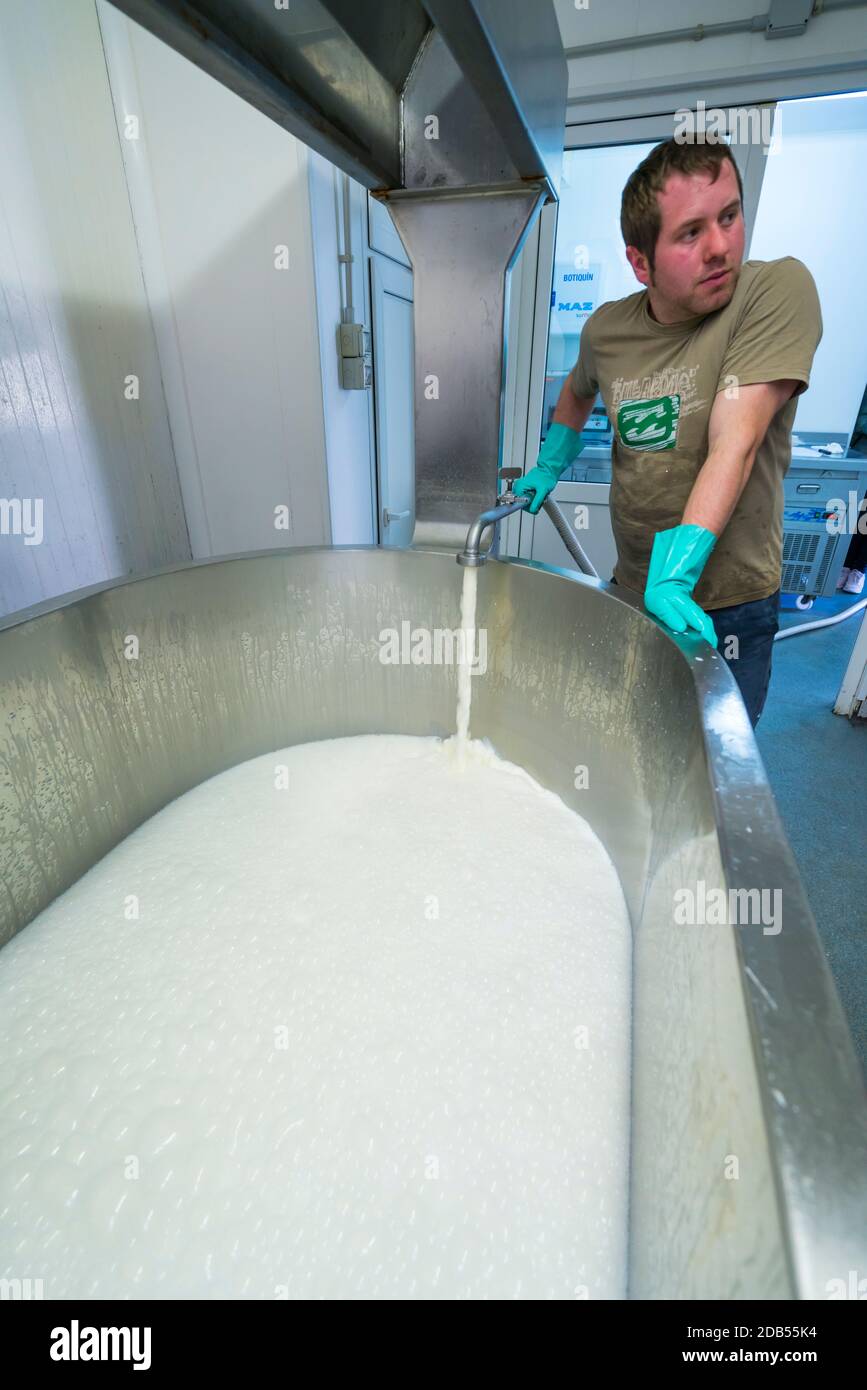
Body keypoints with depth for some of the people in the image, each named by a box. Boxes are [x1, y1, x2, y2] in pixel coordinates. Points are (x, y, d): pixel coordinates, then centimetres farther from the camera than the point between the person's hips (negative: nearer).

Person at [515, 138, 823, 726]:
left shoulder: (779, 290, -12)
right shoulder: (607, 328, 1)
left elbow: (734, 444, -24)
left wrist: (676, 573, -32)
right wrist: (548, 468, 17)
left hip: (727, 606, -4)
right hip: (631, 589, 4)